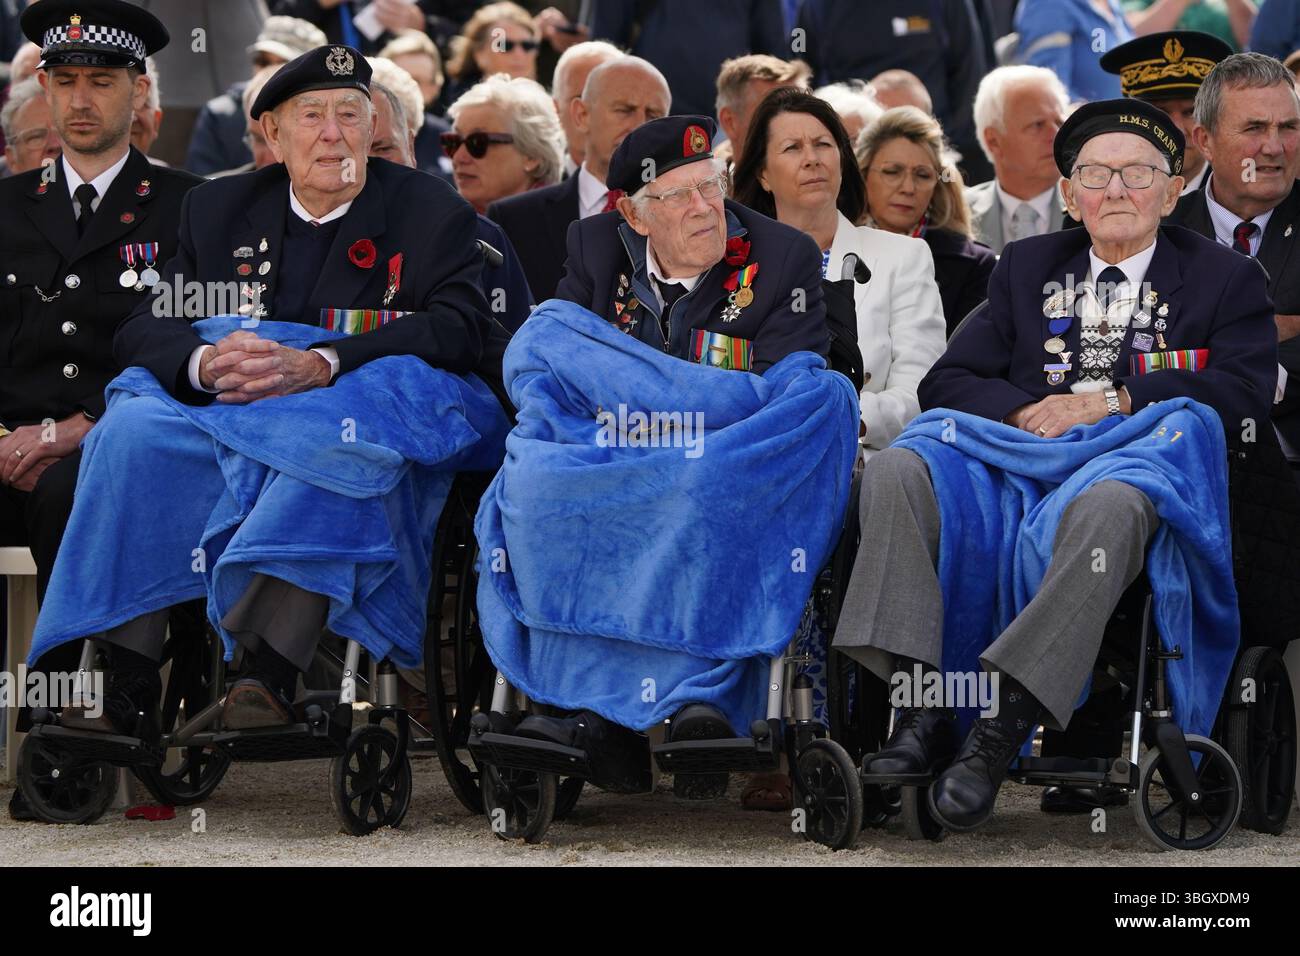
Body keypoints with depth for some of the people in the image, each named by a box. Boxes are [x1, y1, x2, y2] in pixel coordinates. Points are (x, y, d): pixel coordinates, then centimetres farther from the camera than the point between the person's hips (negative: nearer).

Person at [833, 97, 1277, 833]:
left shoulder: (1226, 280, 16)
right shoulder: (1028, 267, 26)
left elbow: (1243, 391, -2)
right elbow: (947, 381, 18)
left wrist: (1108, 402, -8)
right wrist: (1025, 412, -4)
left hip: (1134, 465, -4)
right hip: (1017, 465, 4)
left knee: (1106, 506, -42)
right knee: (898, 472, -26)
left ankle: (999, 735, -49)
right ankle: (921, 708, -35)